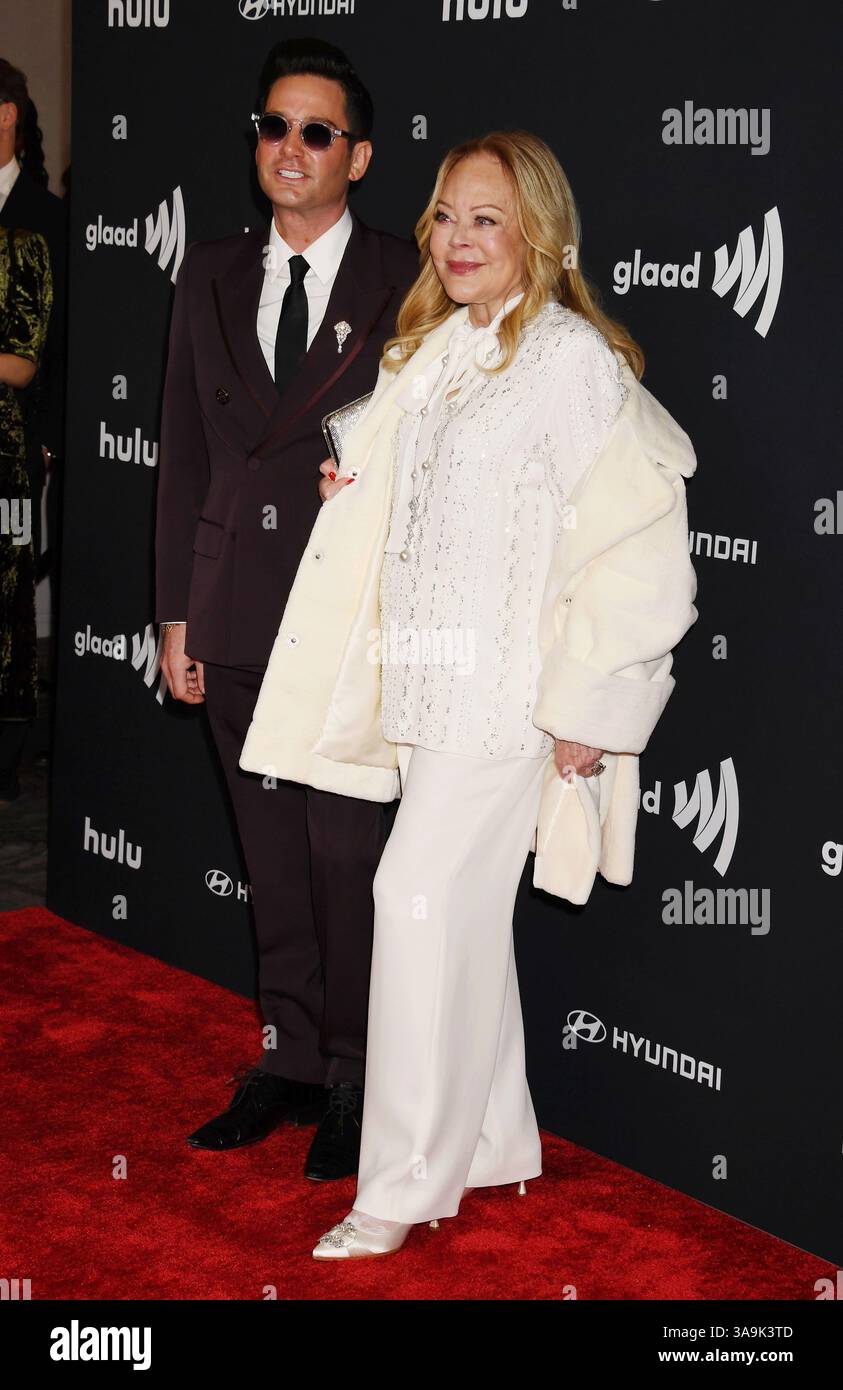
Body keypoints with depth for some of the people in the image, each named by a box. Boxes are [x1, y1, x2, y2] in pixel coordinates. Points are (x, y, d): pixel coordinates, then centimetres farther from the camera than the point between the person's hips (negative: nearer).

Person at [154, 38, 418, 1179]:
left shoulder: (408, 286, -3)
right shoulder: (211, 279, 12)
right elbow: (185, 454, 13)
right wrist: (177, 613, 9)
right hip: (241, 621, 5)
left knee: (350, 858, 0)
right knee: (274, 855, 13)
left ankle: (359, 1080, 15)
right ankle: (291, 1061, 26)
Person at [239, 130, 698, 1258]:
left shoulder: (573, 359, -13)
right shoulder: (433, 352, 13)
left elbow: (634, 542, -16)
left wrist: (585, 702, -16)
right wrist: (349, 490, 7)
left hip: (512, 686, -8)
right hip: (433, 677, 8)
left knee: (425, 898, -11)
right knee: (464, 910, 13)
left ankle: (408, 1184, 0)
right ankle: (498, 1144, 27)